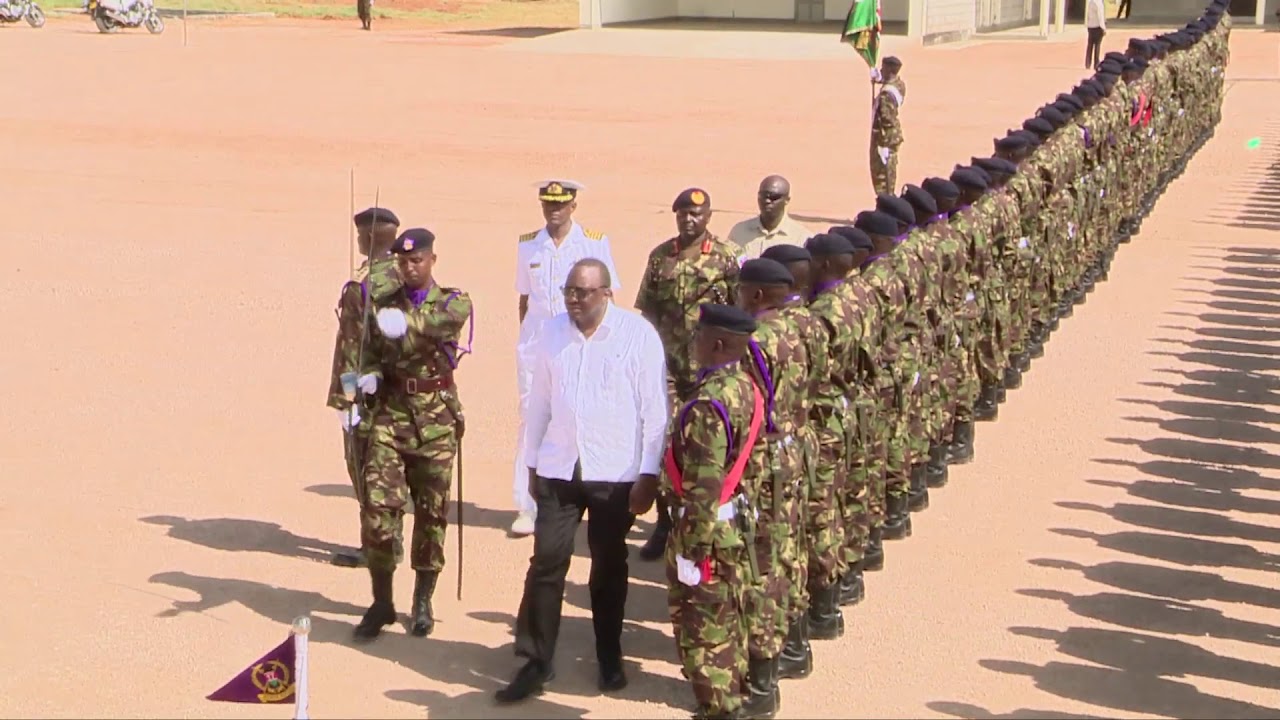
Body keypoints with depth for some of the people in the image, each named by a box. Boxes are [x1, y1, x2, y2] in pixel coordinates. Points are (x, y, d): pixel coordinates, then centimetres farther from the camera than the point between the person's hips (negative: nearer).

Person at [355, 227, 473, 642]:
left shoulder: (454, 302, -1)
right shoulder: (385, 304, 8)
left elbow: (444, 320, -25)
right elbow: (373, 353, 12)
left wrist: (408, 321, -44)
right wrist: (370, 376, -12)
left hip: (436, 420, -1)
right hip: (391, 415, 2)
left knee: (432, 513, 5)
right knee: (378, 507, -7)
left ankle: (423, 602, 19)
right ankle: (381, 603, 4)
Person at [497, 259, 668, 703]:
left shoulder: (638, 334, -7)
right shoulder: (553, 332, 5)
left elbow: (654, 408, -6)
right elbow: (540, 401, 11)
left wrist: (649, 473, -7)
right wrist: (532, 463, 12)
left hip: (616, 473, -2)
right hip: (558, 469, 3)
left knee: (609, 568, 10)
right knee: (546, 562, -2)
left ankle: (610, 659, 26)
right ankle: (536, 662, 6)